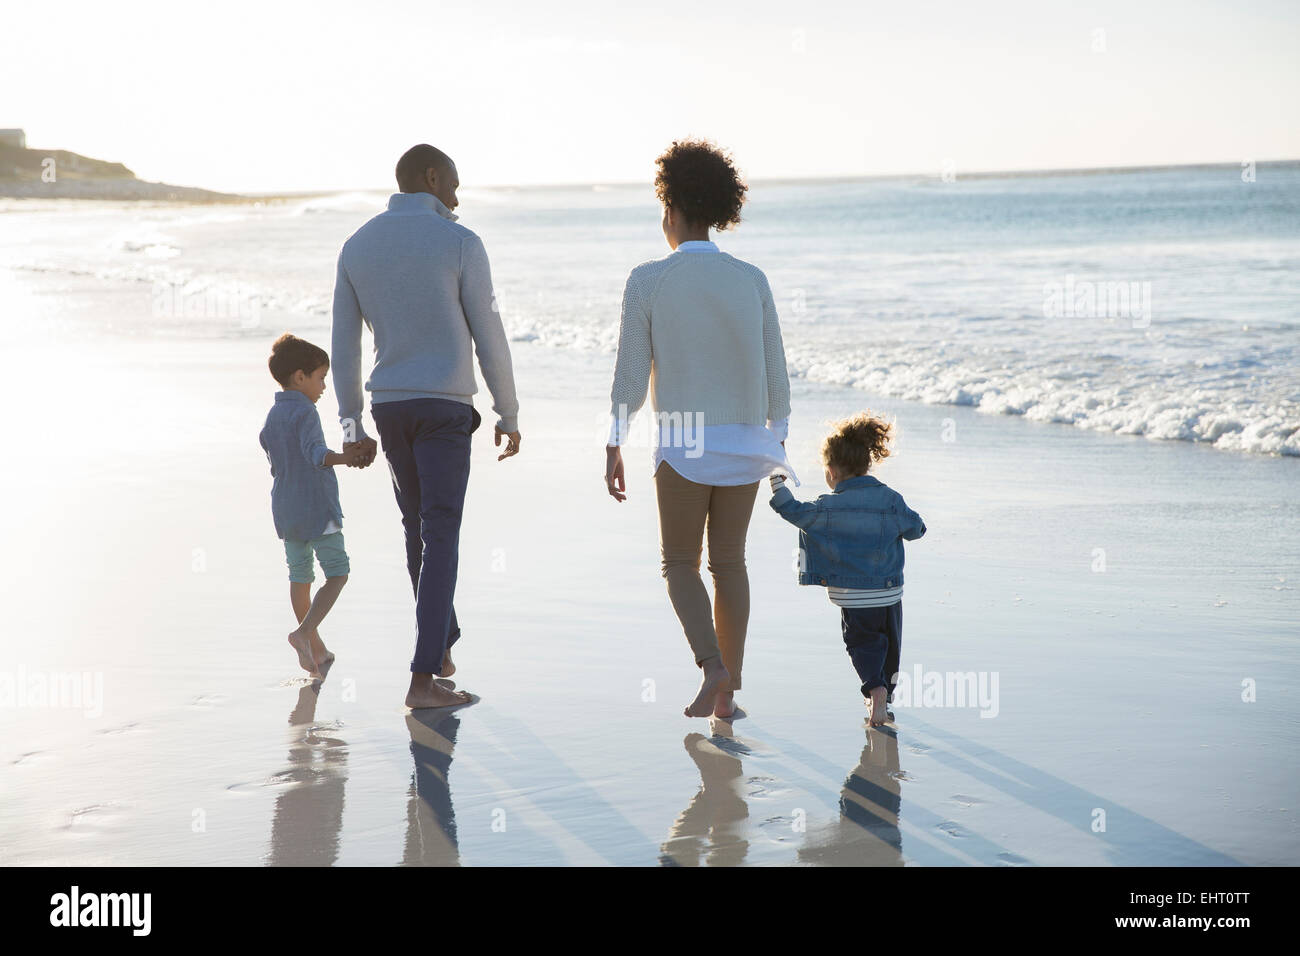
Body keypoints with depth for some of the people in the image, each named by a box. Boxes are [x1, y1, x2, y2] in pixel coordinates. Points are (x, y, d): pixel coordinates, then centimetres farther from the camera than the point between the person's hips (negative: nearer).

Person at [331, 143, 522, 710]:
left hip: (389, 407, 5)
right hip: (444, 408, -5)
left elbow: (344, 345, 6)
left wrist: (353, 429, 11)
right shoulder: (460, 243, -9)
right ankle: (424, 679, -12)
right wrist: (509, 416, 4)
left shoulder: (357, 247, 6)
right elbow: (489, 337, -7)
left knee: (420, 528, 22)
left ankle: (442, 643, 35)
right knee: (440, 540, -6)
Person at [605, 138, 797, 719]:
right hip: (744, 442, 3)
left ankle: (711, 665, -12)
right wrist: (778, 442, 15)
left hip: (681, 444, -3)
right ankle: (727, 693, 16)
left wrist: (614, 447, 1)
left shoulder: (648, 281, -7)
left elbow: (630, 373, -7)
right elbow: (775, 372, 4)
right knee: (728, 561, 15)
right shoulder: (752, 280, 1)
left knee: (680, 564, 11)